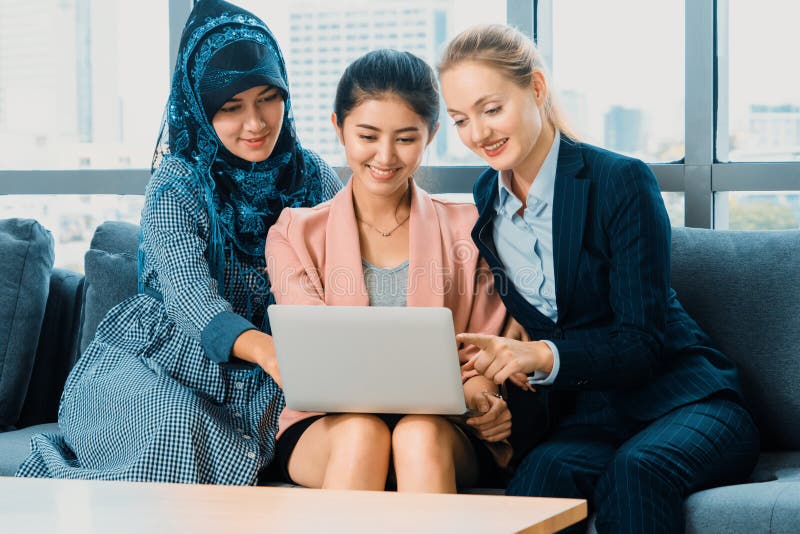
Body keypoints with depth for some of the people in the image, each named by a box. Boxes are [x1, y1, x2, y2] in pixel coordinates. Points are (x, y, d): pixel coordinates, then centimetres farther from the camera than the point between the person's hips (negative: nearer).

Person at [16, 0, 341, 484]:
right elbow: (190, 297, -25)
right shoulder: (177, 185, -9)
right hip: (169, 362, -2)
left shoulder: (313, 178, 4)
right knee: (178, 423, -33)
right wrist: (266, 350, -46)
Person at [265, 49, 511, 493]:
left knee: (421, 434, -35)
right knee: (361, 431, -35)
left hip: (441, 428, 0)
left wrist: (482, 397, -17)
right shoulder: (295, 235, 9)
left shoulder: (466, 230, 12)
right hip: (325, 427, 0)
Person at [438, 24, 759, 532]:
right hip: (588, 419, 3)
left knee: (635, 468, -37)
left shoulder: (621, 182, -9)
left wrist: (541, 355, -30)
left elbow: (643, 339, -14)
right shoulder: (483, 205, 8)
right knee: (544, 472, -33)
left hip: (684, 401, -3)